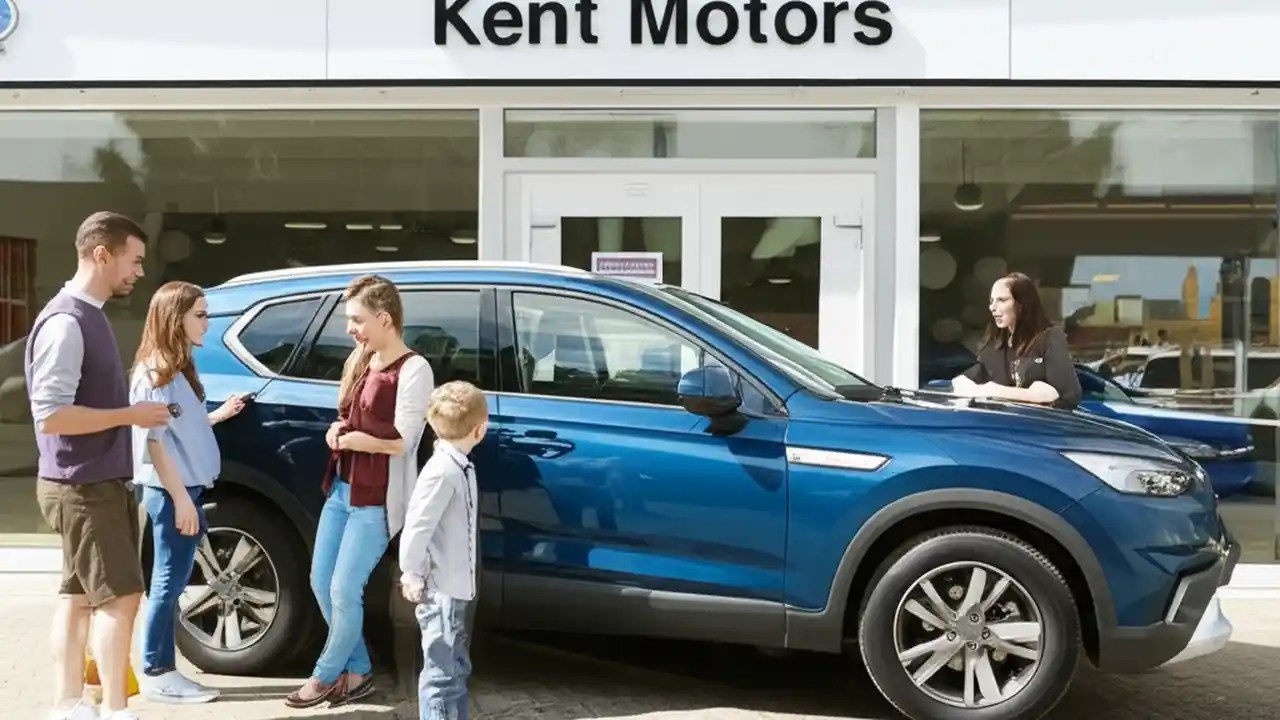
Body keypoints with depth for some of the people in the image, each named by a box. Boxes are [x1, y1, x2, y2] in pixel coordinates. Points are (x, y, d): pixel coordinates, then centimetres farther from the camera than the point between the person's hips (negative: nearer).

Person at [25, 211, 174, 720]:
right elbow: (50, 415, -24)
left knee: (79, 595, 13)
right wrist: (132, 415, -19)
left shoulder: (89, 316, 12)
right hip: (81, 488, -9)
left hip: (97, 483, 9)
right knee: (120, 596, -6)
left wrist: (134, 414, 8)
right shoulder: (66, 321, -19)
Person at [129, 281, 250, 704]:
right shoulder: (154, 373, -14)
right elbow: (154, 441, -18)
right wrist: (180, 498, -20)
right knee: (169, 583, -3)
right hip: (169, 493, -9)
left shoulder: (176, 369, 14)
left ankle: (162, 671, 18)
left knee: (172, 583, 11)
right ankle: (156, 676, 6)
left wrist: (220, 414, 11)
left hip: (184, 489, 9)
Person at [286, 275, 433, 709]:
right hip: (341, 489, 9)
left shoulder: (413, 370, -14)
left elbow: (400, 442, -18)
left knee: (344, 591, -3)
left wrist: (349, 438, -6)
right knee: (321, 583, 11)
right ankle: (357, 670, 25)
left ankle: (327, 675, 18)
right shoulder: (361, 361, 12)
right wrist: (337, 432, -3)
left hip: (377, 500, -9)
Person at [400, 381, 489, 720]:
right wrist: (411, 574, -14)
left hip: (455, 589, 10)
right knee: (441, 674, -3)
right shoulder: (443, 471, -22)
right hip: (441, 592, -10)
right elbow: (416, 528, -23)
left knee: (457, 670, 19)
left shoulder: (459, 466, 9)